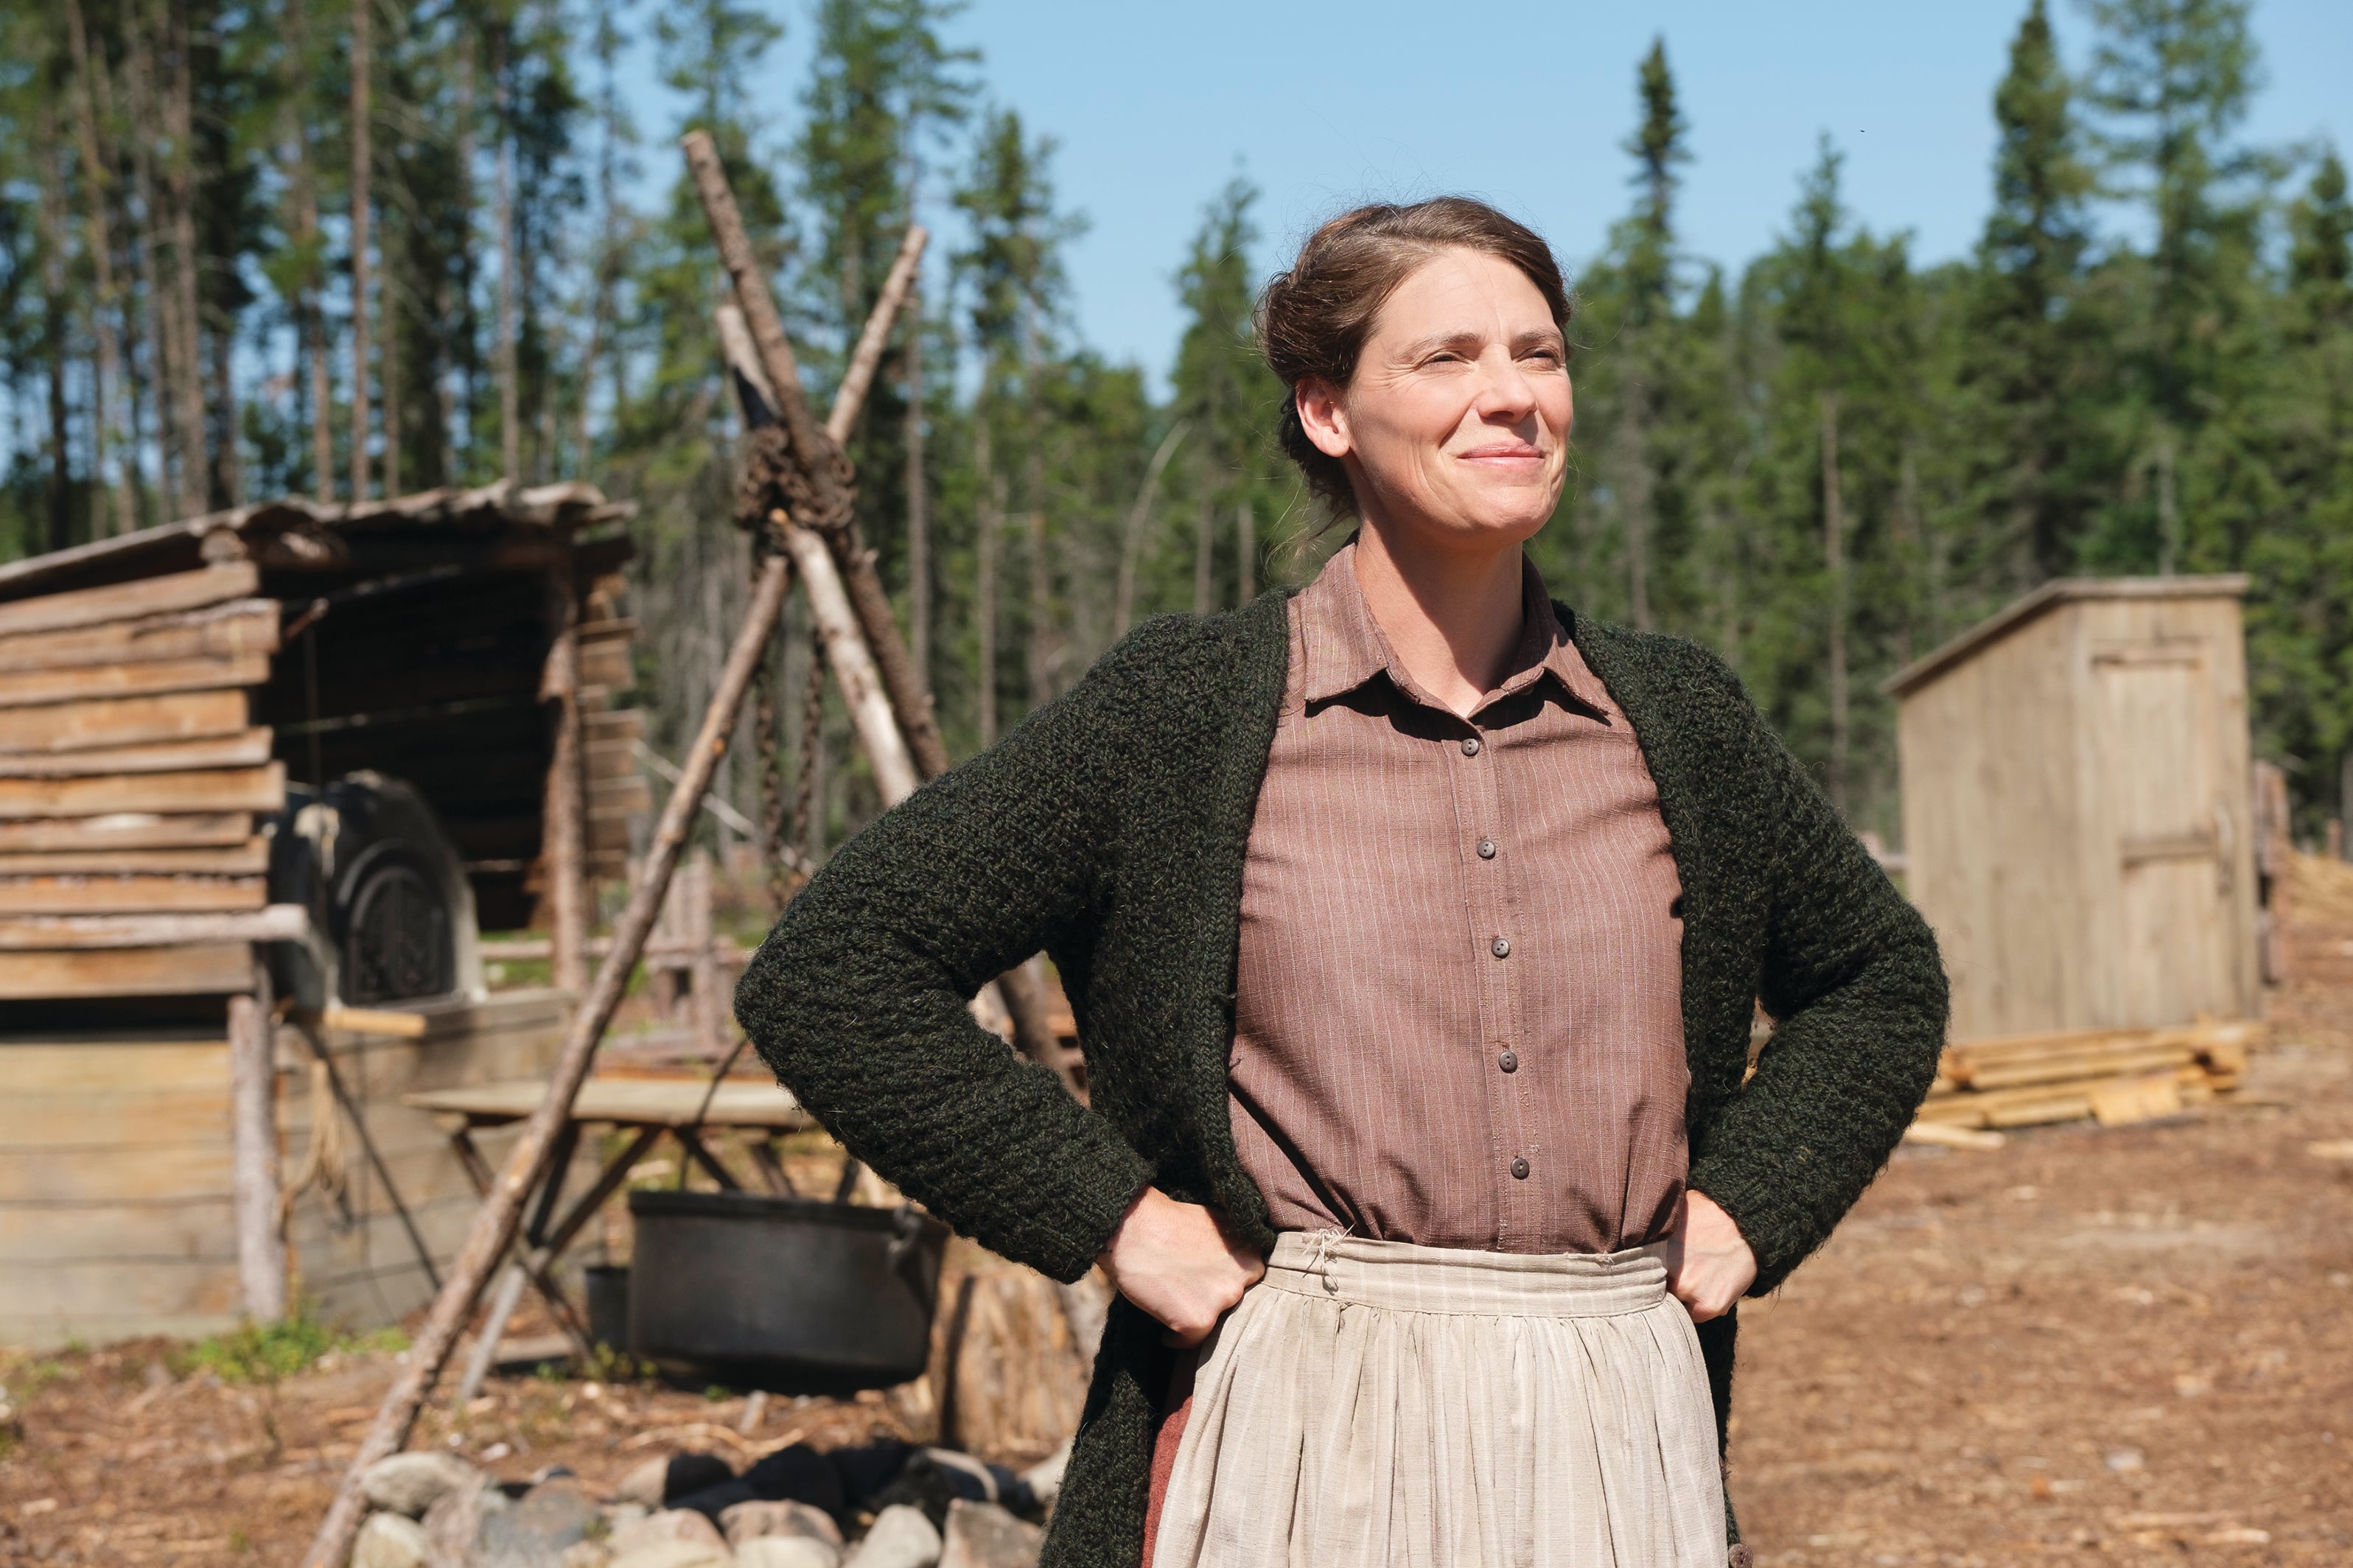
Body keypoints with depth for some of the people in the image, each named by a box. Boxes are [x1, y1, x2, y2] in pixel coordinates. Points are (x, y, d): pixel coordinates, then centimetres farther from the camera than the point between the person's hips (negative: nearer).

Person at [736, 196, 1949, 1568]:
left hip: (1625, 1439, 3)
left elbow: (1885, 975, 25)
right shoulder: (1182, 712, -3)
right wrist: (1108, 1216, -7)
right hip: (1303, 1438, -3)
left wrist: (1751, 1202, 9)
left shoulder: (1677, 721, 8)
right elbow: (828, 971, -4)